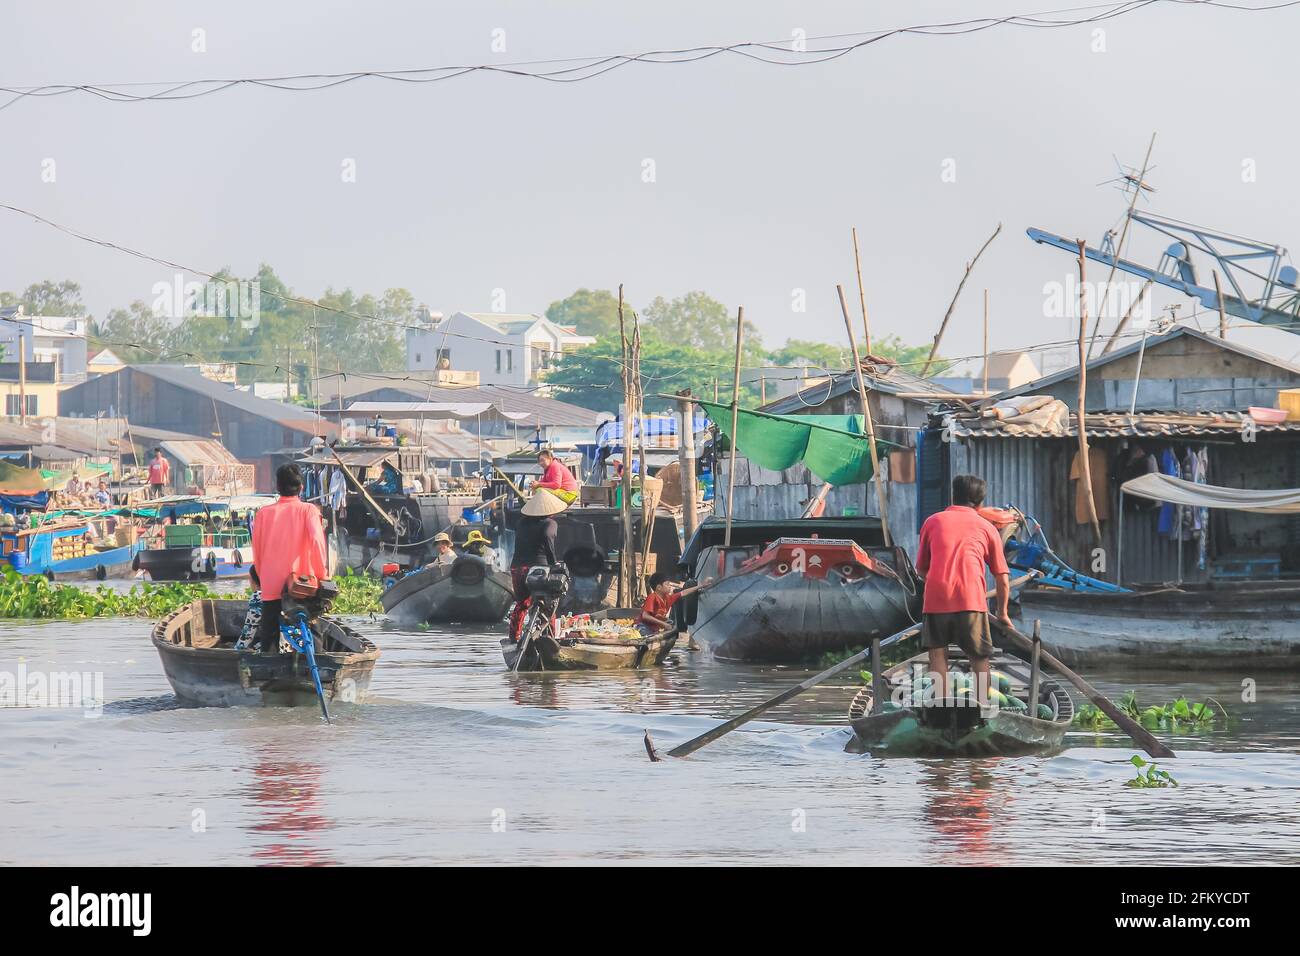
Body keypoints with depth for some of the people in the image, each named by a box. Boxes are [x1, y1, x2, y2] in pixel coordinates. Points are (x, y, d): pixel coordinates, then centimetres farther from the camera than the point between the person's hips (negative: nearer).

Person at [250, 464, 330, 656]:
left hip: (271, 587, 2)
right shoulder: (308, 510, -3)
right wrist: (322, 573, -7)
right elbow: (316, 540, -16)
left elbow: (257, 549, 10)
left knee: (269, 641, 5)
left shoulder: (264, 513, 5)